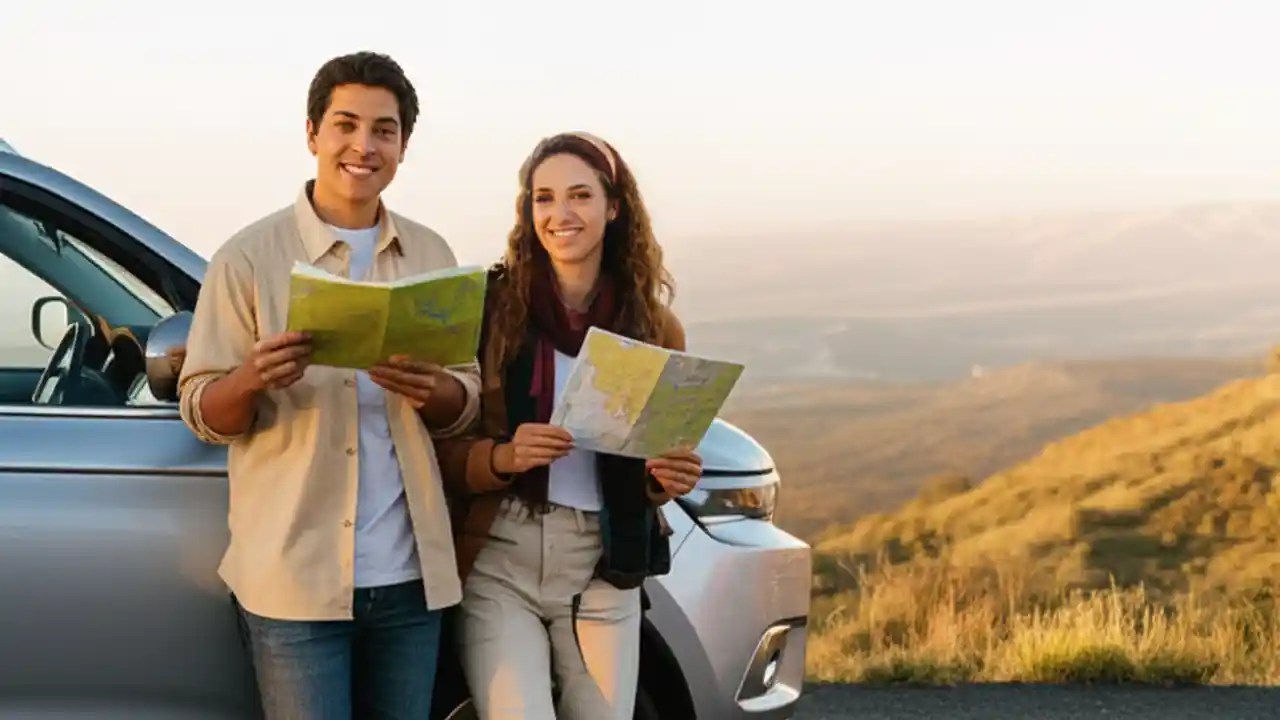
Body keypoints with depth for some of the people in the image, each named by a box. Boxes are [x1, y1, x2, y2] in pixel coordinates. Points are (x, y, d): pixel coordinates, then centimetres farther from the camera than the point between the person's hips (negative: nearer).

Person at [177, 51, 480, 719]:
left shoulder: (431, 255, 9)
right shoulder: (250, 256, -4)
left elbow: (468, 402, 10)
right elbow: (202, 412, -3)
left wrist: (432, 392, -13)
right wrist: (253, 379, -25)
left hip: (410, 574, 4)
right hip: (297, 575, -4)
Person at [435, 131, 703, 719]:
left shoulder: (654, 328, 6)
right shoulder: (488, 304, -4)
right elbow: (440, 448, -3)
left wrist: (668, 479, -8)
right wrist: (502, 457, -22)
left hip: (603, 574, 3)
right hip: (497, 566, -3)